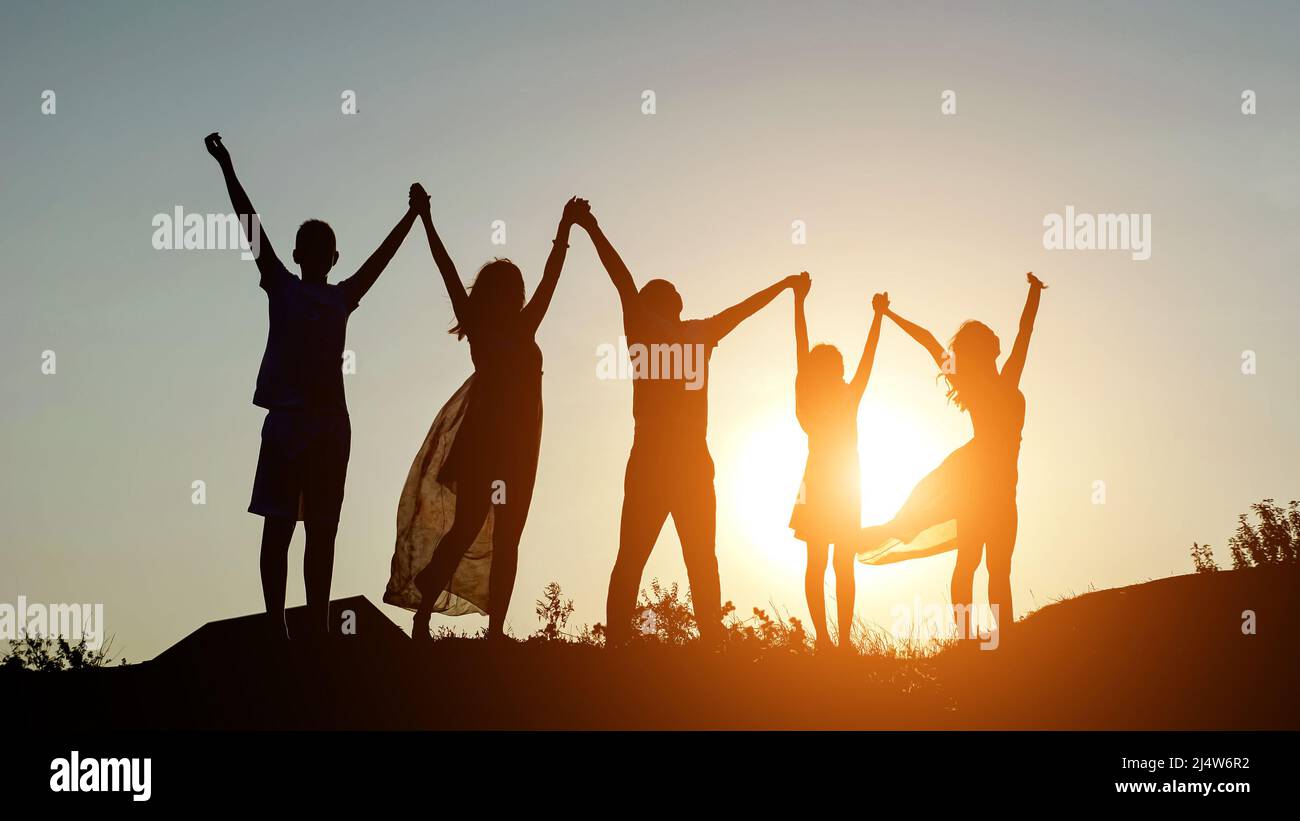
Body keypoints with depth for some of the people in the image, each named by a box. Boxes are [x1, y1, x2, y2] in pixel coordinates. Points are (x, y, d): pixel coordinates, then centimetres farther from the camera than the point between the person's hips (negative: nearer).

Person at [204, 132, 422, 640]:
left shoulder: (343, 297, 9)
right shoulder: (282, 288, 4)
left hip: (330, 425, 2)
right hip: (287, 421, -2)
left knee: (321, 532, 3)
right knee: (279, 527, -1)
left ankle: (317, 631, 3)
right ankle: (277, 630, -5)